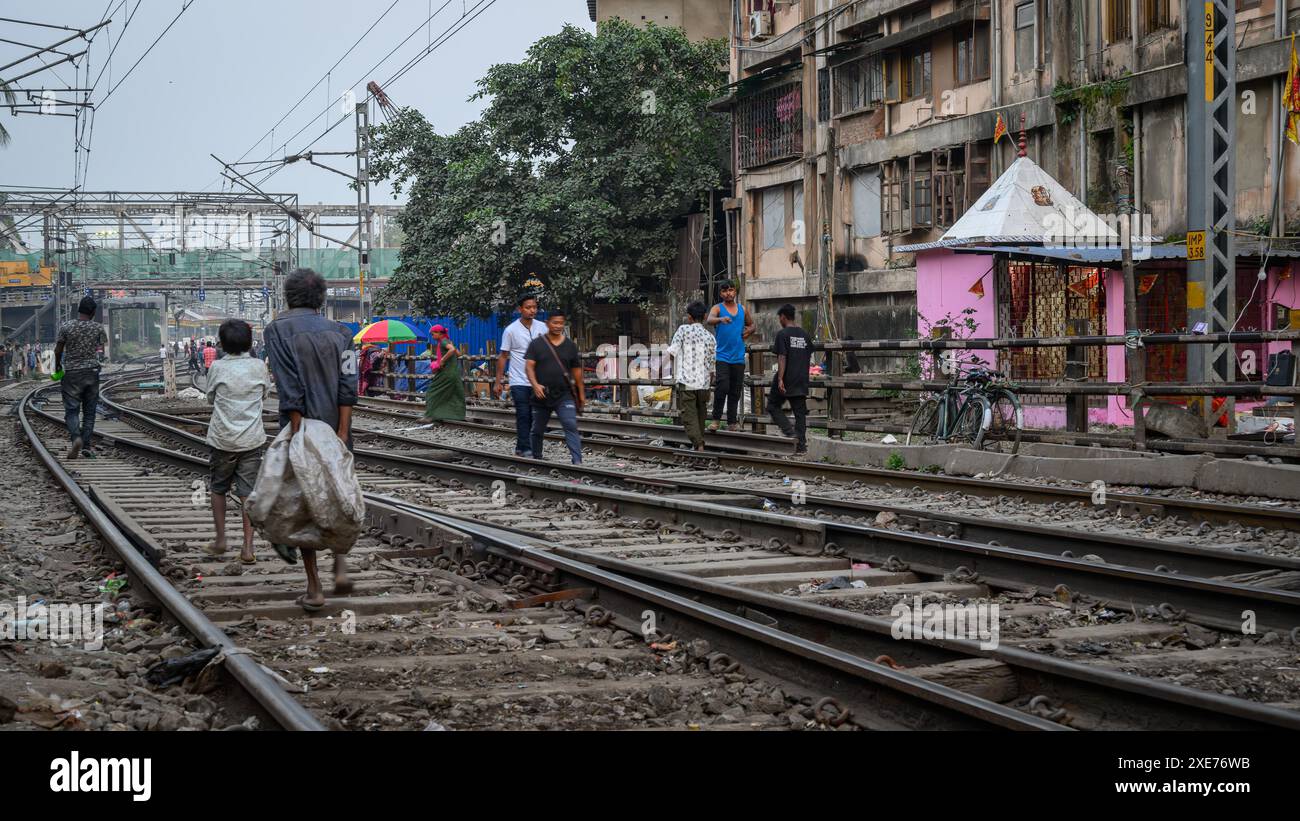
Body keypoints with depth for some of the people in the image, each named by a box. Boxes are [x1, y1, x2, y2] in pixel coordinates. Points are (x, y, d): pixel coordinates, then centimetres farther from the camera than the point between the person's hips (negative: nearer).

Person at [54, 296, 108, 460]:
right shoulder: (98, 328, -1)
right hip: (92, 372, 1)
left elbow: (58, 350, 3)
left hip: (71, 373, -1)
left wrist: (57, 365, 20)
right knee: (89, 412, 10)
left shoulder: (66, 327, -5)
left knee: (71, 410, 0)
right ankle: (86, 446, 5)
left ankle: (76, 437, -25)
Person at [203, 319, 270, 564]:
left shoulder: (217, 367, -8)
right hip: (251, 439, 1)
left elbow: (210, 398, 5)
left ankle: (220, 539, 20)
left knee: (218, 489, 18)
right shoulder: (259, 366, -4)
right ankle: (248, 548, -3)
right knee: (248, 493, 2)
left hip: (222, 439, -1)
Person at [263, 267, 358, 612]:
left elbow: (289, 390, -14)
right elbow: (348, 387, -5)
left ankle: (314, 588, 6)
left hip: (299, 429, -3)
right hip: (335, 432, 3)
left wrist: (299, 435, -16)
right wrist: (341, 435, -8)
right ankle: (341, 564, -3)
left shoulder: (277, 330, -5)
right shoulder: (339, 332, 5)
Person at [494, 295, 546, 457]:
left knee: (534, 417, 6)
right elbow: (503, 356, 0)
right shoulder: (511, 330, -4)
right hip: (519, 381, -4)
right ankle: (526, 449, 0)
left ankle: (521, 448, 16)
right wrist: (498, 382, -3)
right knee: (523, 416, -4)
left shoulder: (542, 328, 4)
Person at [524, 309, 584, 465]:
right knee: (538, 430, 13)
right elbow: (529, 366, -7)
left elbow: (576, 370, 12)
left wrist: (581, 393, 11)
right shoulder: (536, 344, 1)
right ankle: (536, 458, 31)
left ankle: (577, 461, -22)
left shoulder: (570, 345, 7)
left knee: (571, 427, -15)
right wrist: (535, 385, -24)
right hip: (542, 396, 0)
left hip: (564, 395, 0)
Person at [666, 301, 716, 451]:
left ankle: (699, 445, -19)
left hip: (686, 382, -4)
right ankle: (700, 443, 19)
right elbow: (712, 366, 12)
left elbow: (672, 352, -7)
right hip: (704, 383, 4)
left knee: (689, 417, -4)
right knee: (701, 416, 15)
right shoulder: (710, 337, 10)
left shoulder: (684, 330, -3)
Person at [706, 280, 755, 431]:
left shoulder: (742, 309, 12)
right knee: (722, 387, -17)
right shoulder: (718, 308, 0)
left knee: (735, 391, 6)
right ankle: (716, 420, -7)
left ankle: (731, 423, 12)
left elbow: (751, 325, 28)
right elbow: (710, 319, -22)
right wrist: (720, 319, -44)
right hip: (722, 356, -4)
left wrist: (748, 331, 4)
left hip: (738, 357, 4)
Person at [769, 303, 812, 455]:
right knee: (800, 411, 7)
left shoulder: (782, 334, -9)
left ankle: (790, 432, -8)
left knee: (773, 406, 8)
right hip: (802, 380, 6)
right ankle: (801, 444, 4)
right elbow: (809, 358, 15)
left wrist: (780, 379, -18)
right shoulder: (805, 335, 11)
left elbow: (782, 358, -16)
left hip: (786, 380, -6)